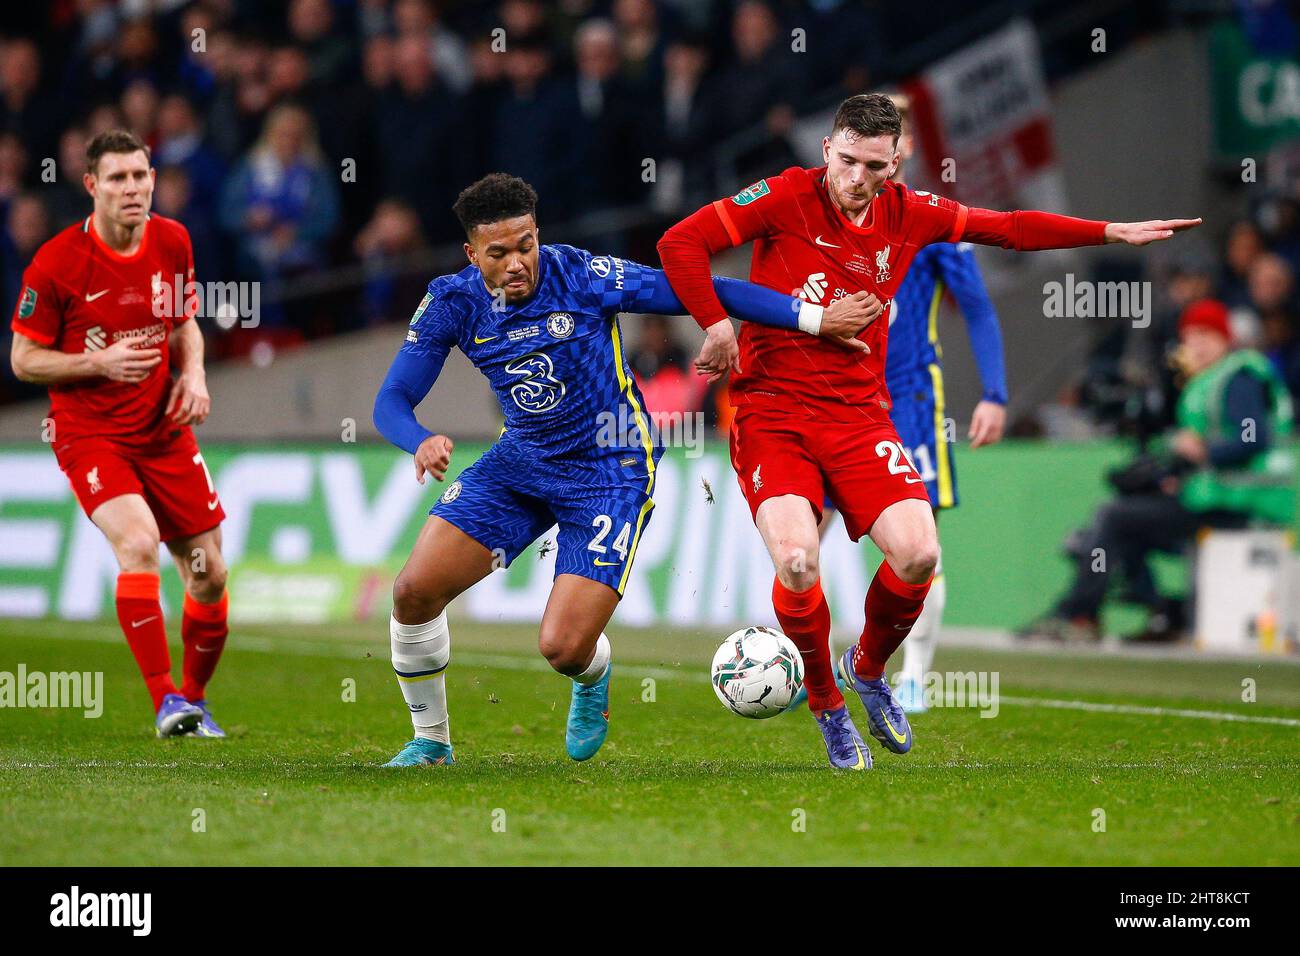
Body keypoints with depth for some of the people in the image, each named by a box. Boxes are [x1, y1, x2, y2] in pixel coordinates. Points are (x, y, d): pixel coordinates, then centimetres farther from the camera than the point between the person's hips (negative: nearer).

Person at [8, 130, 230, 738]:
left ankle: (195, 699, 26)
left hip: (164, 430, 5)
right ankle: (165, 701, -22)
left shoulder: (172, 243, 0)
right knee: (137, 542, -28)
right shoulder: (56, 263, -14)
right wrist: (100, 362, -22)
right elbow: (23, 360, -8)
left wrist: (193, 374, -3)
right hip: (88, 433, -5)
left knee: (208, 574, 3)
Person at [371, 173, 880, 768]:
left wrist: (815, 318, -17)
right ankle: (430, 740, 15)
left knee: (563, 648, -15)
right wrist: (420, 443, -34)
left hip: (609, 471, -4)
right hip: (521, 461, 4)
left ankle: (593, 678, 25)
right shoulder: (452, 302, -9)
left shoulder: (581, 277, -20)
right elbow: (392, 401, -10)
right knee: (414, 592, -9)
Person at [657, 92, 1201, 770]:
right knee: (796, 561, -25)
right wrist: (716, 325, -18)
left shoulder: (907, 214, 4)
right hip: (772, 413, -4)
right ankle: (827, 706, 3)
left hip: (858, 415, 4)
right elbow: (680, 243, -10)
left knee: (918, 555, -16)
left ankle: (867, 669, 18)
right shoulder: (785, 199, -8)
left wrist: (1113, 233, 15)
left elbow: (1010, 229, 16)